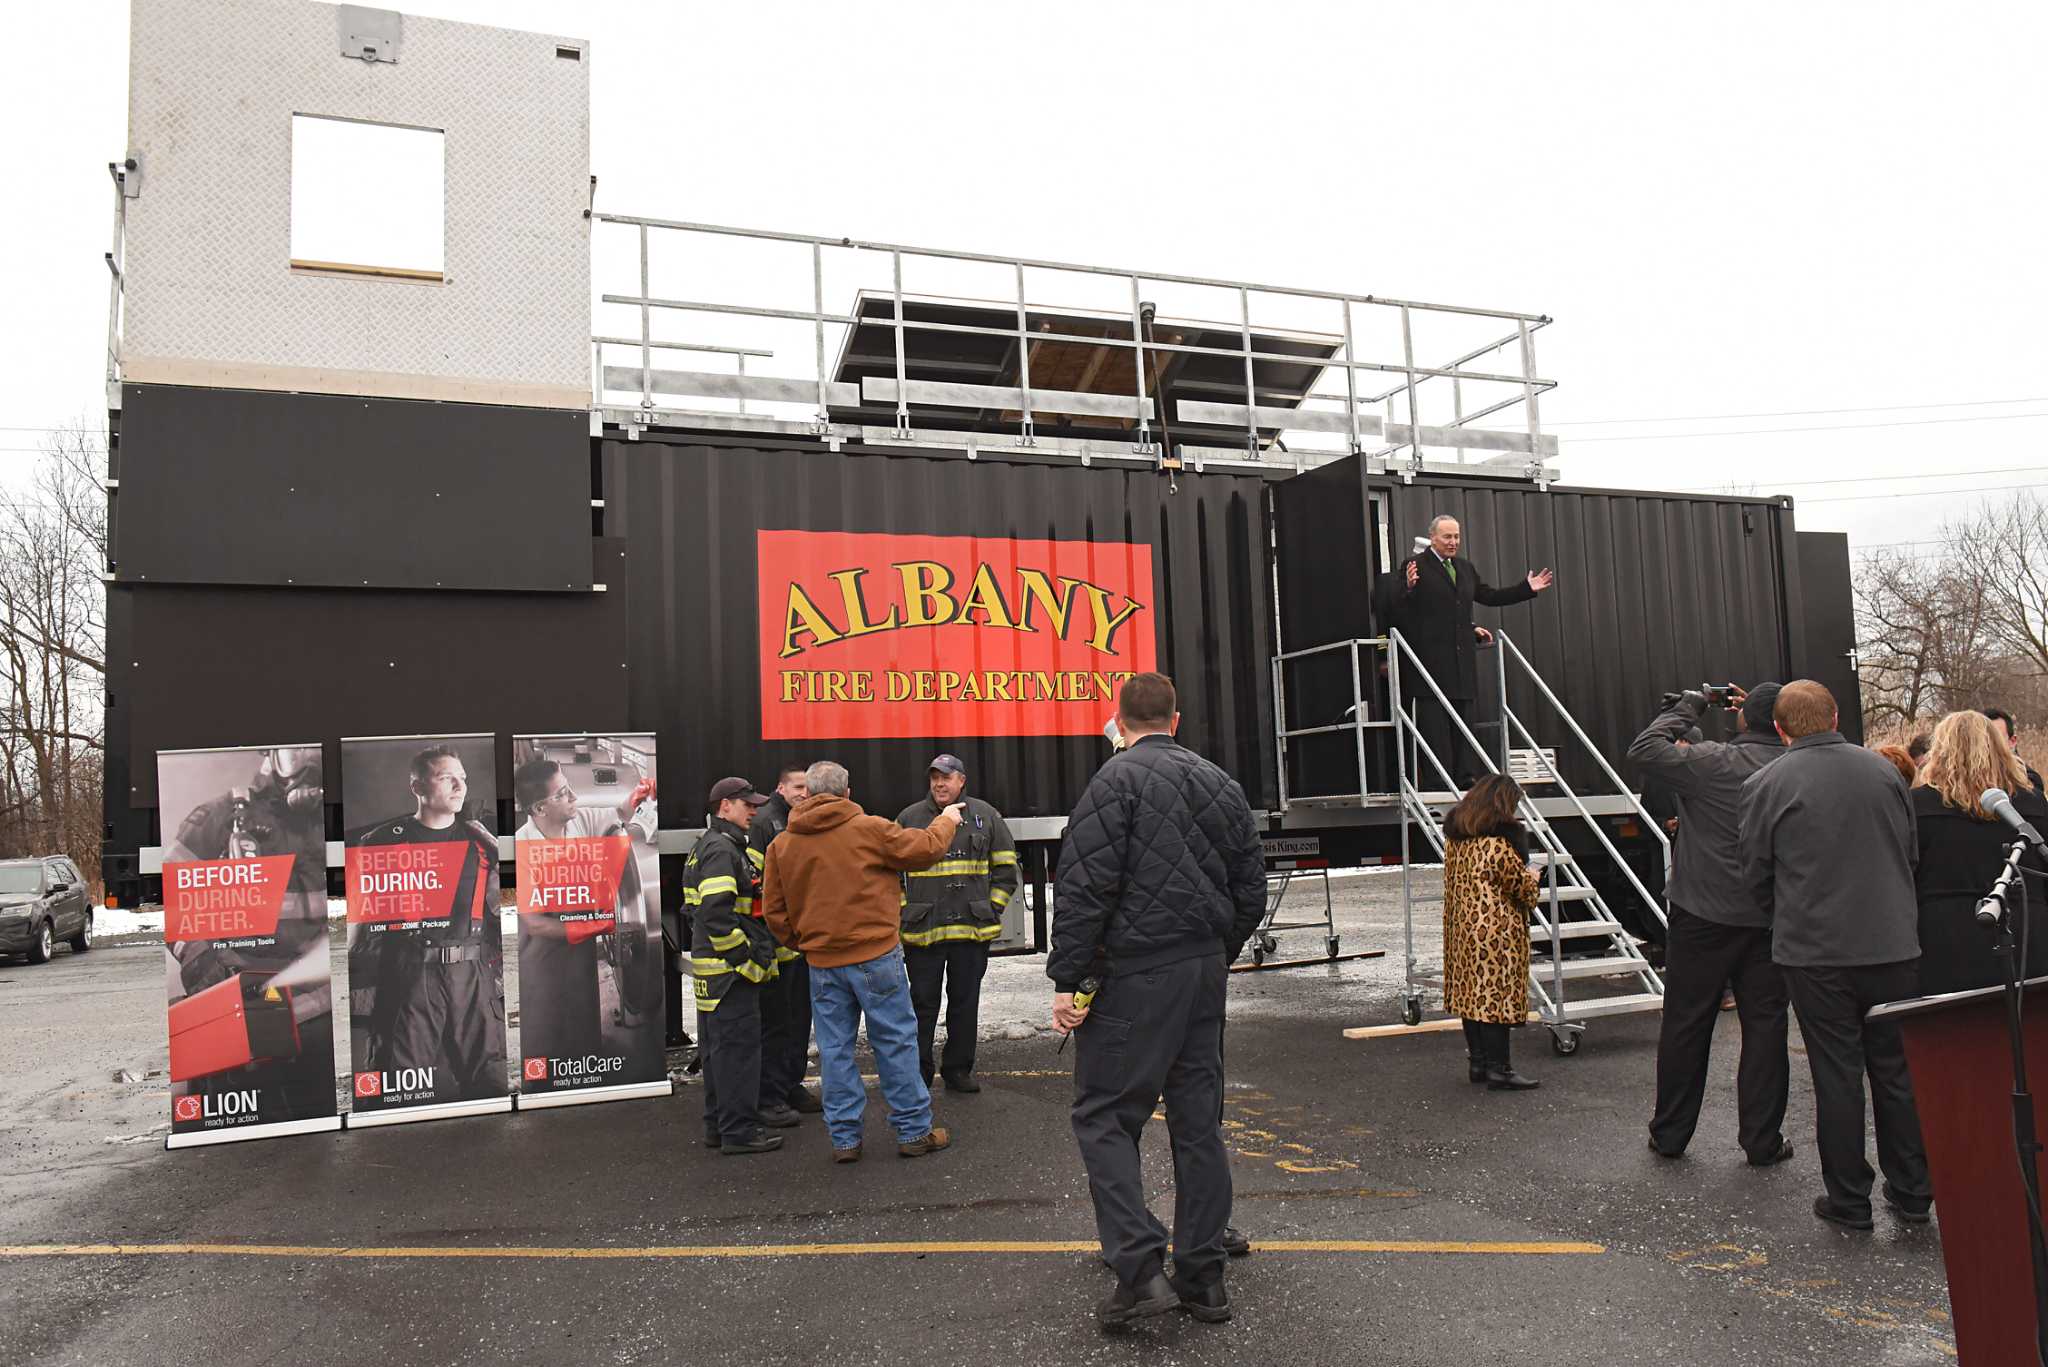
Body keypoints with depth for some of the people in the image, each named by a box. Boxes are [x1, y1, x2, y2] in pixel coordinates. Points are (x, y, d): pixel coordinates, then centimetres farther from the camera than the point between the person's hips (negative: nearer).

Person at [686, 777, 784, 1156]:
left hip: (715, 969, 11)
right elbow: (715, 914, -25)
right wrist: (746, 957, -19)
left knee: (720, 1047, 16)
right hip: (730, 969, -11)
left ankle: (720, 1122, 25)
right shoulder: (722, 850, -16)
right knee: (738, 1046, -5)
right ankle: (738, 1131, 0)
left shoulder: (709, 846, 18)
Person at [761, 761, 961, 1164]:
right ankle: (914, 1131, 13)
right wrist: (946, 821, 17)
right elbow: (926, 849, -2)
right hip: (875, 955, -3)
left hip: (821, 962, 4)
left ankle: (844, 1138, 15)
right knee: (895, 1041, 6)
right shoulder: (869, 829, -9)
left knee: (834, 1049, 11)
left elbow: (775, 910, 7)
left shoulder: (782, 845, 4)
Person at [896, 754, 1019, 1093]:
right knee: (922, 1002, 3)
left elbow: (1006, 867, 11)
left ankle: (958, 1069, 22)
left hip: (972, 928, 1)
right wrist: (904, 912, 1)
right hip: (922, 930, -1)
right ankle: (918, 1073, 14)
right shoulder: (909, 818, 3)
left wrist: (991, 909, 3)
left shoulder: (985, 816, 5)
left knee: (965, 1002, 10)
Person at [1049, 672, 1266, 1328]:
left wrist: (1067, 979, -12)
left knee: (1104, 1115, 2)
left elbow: (1083, 887, -16)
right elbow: (1251, 891, 14)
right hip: (1205, 972, 7)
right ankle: (1202, 1276, 19)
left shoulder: (1117, 778, -9)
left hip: (1134, 974, -6)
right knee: (1198, 1120, 12)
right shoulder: (1221, 784, 11)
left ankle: (1139, 1268, -6)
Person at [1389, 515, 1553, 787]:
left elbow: (1490, 596, 22)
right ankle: (1434, 784, -4)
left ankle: (1463, 781, 15)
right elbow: (1401, 612, -11)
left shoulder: (1466, 568, 18)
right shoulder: (1415, 565, -4)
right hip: (1431, 660, -7)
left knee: (1463, 726, 10)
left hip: (1461, 661, 7)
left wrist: (1528, 589, 18)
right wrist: (1409, 588, -31)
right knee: (1434, 726, -6)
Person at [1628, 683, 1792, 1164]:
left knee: (1685, 1025, 8)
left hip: (1704, 916, -3)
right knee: (1765, 1026, 11)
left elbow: (1645, 749, -13)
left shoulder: (1713, 763, -15)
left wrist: (1687, 708, -2)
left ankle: (1669, 1135, 18)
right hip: (1770, 920, 3)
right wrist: (1757, 714, 14)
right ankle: (1762, 1140, 15)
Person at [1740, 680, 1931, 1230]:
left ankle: (1848, 1200, 14)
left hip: (1815, 952, -3)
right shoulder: (1883, 770, 3)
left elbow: (1756, 873, 0)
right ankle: (1911, 1192, 23)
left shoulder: (1765, 785, -8)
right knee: (1897, 1070, 14)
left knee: (1837, 1075, 5)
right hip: (1893, 945, 3)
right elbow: (1911, 851, 13)